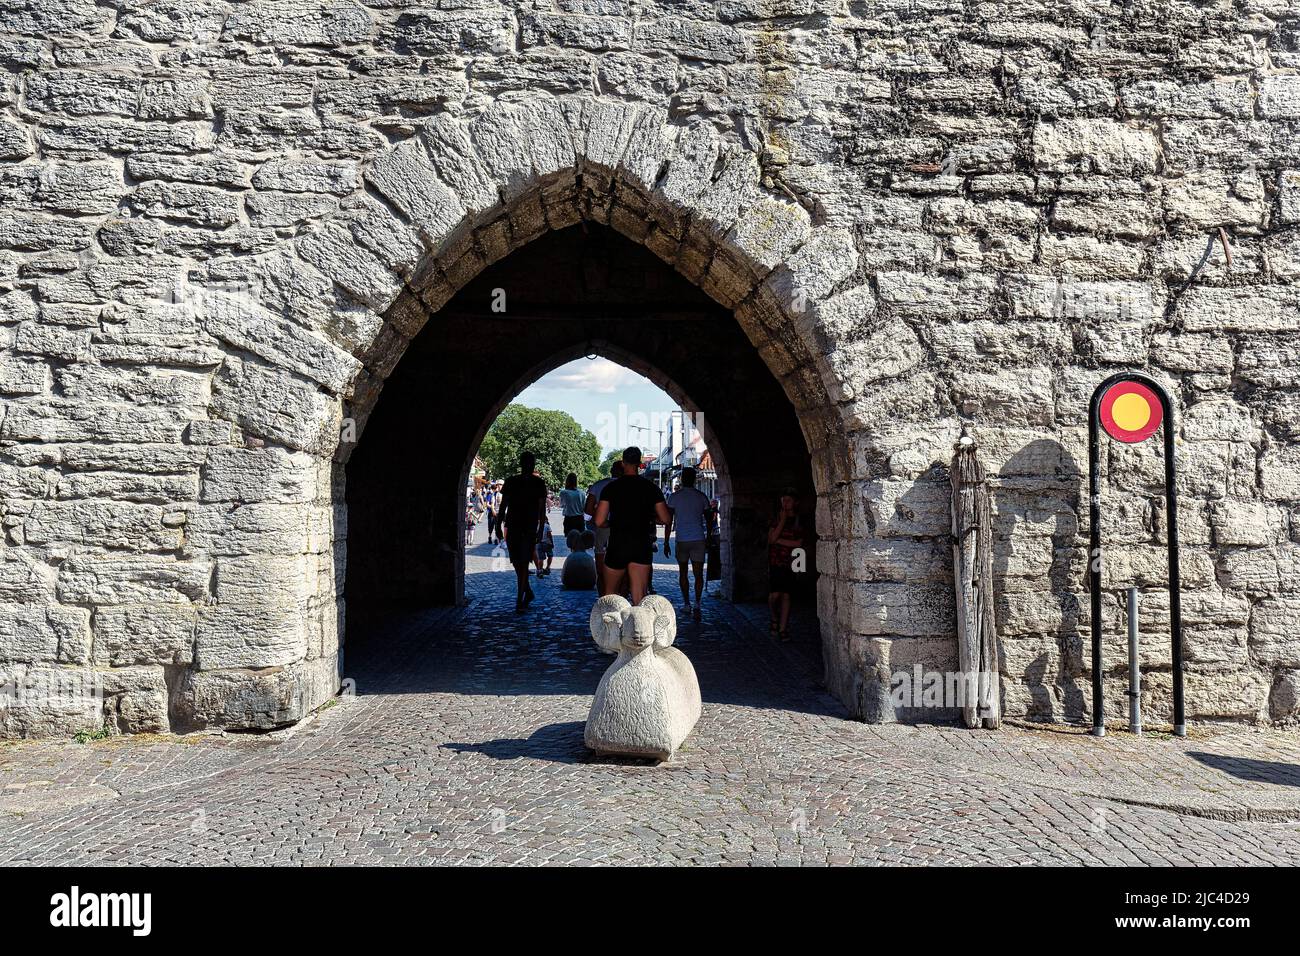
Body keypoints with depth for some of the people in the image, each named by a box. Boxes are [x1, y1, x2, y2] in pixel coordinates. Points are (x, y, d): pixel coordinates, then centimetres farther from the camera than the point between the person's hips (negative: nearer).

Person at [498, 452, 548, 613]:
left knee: (523, 563, -9)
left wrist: (541, 529, -5)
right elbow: (503, 506, 11)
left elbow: (542, 509, 3)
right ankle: (528, 592, 26)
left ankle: (520, 601, -8)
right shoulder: (511, 481, 8)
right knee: (517, 563, 7)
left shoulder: (539, 483, 4)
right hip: (512, 526, 3)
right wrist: (499, 525, 5)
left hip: (530, 529, -3)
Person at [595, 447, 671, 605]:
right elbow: (666, 519, 2)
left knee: (610, 595, 15)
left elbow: (599, 522, -7)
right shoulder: (651, 488, 2)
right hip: (642, 546, 1)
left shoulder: (610, 487, -3)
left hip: (616, 546, -1)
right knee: (639, 598, -1)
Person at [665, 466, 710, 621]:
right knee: (698, 574, 1)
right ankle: (697, 605, -14)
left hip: (682, 540, -1)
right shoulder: (701, 496, 4)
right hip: (698, 539, 1)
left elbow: (669, 521, -2)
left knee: (682, 574, 14)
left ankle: (687, 605, 17)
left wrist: (666, 543, 2)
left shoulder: (674, 496, -1)